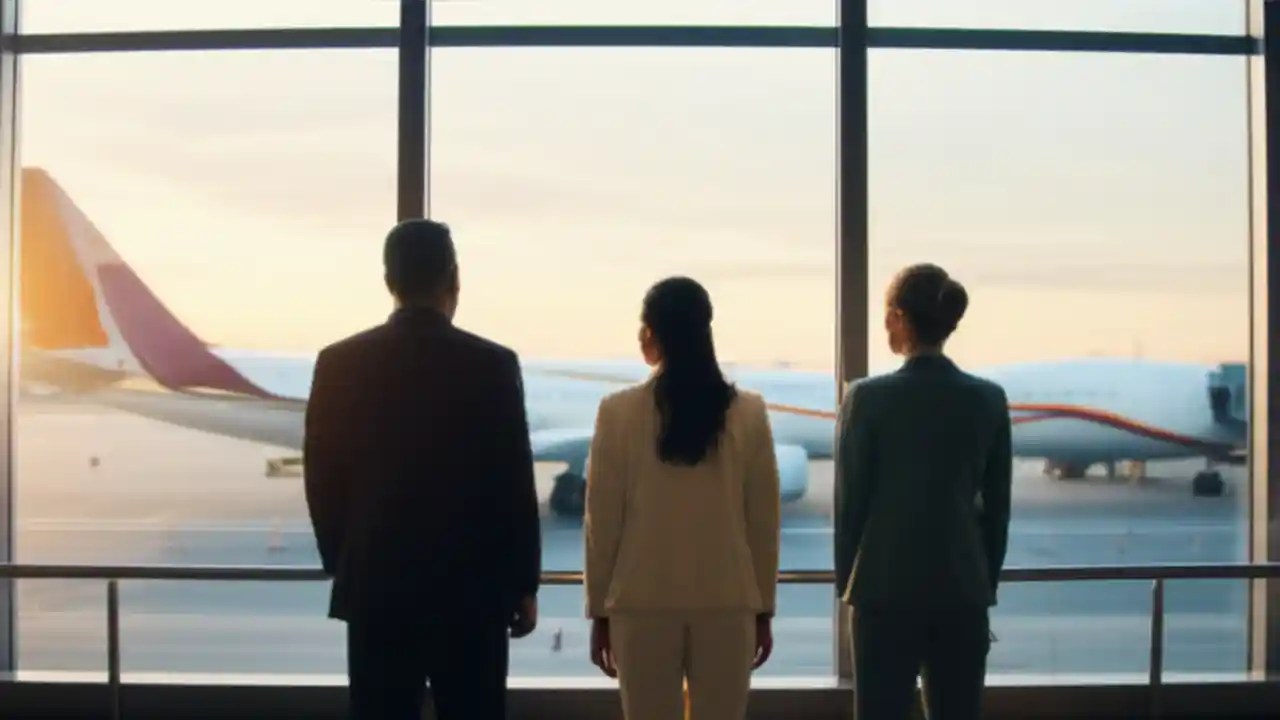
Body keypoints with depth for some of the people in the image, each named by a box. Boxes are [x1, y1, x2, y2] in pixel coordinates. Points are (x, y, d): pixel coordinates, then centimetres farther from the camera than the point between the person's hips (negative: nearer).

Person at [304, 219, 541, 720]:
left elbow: (322, 480, 3)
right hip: (470, 588, -2)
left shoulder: (339, 363, -2)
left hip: (375, 586, 2)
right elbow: (514, 485, -6)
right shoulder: (492, 364, -9)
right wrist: (524, 585, 3)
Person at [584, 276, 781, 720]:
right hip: (728, 602, 1)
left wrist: (598, 609, 6)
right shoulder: (749, 411, -1)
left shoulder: (618, 412, -6)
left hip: (643, 602, -1)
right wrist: (765, 608, 11)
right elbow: (763, 520, 2)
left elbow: (602, 520, -3)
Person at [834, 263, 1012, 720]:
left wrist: (845, 581, 7)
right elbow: (997, 506, 5)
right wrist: (987, 581, 15)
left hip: (887, 587, -3)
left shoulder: (869, 398, -10)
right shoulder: (989, 400, 0)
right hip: (963, 588, 3)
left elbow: (851, 501, -5)